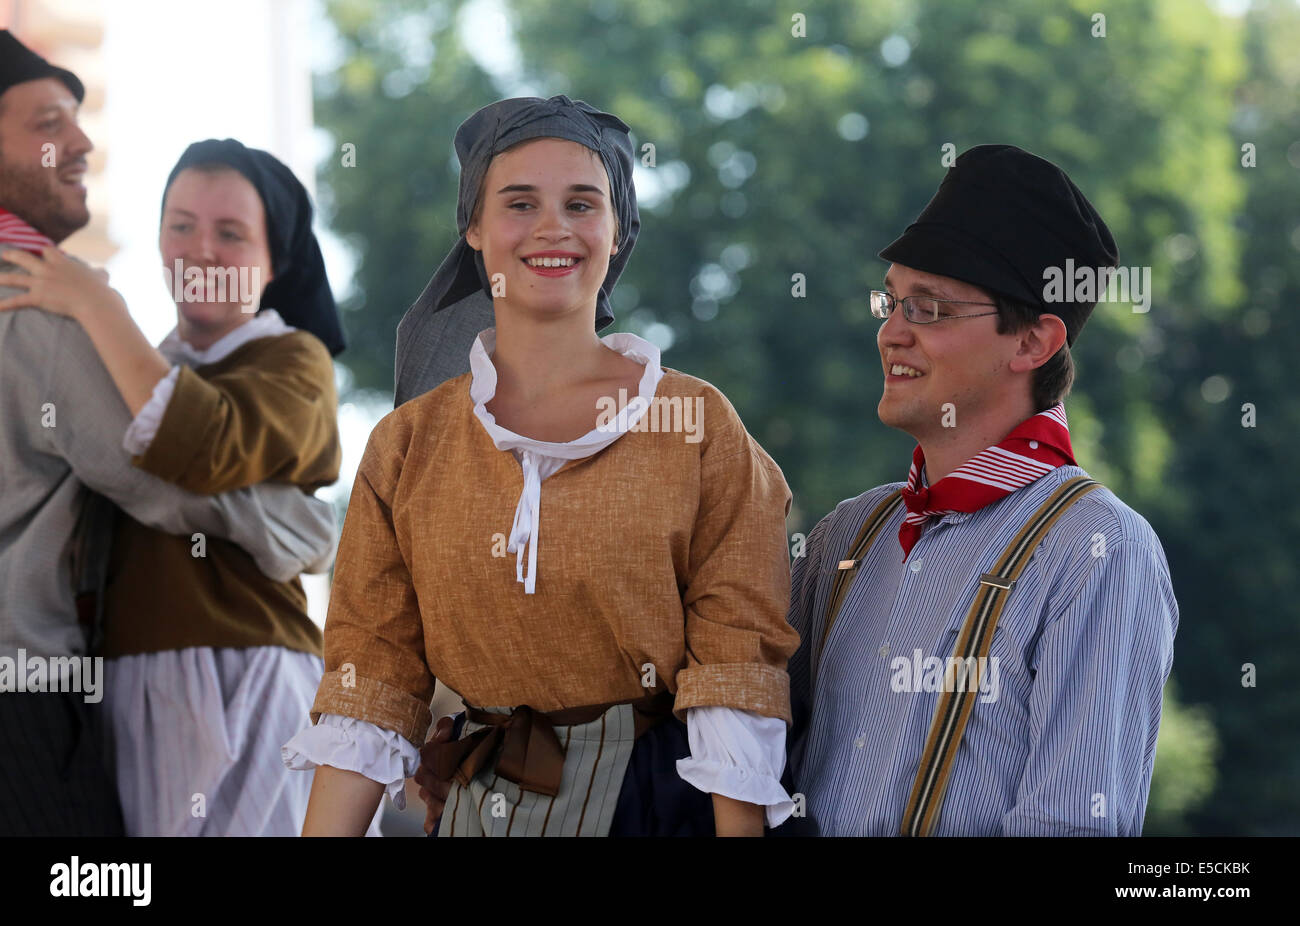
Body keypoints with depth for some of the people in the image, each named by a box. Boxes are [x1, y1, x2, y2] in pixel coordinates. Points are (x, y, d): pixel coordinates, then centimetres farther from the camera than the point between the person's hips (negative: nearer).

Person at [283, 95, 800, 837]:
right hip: (482, 803, 2)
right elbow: (375, 668, 0)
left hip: (657, 801, -2)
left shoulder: (700, 427, -6)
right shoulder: (408, 444, 2)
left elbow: (737, 662, -9)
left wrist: (738, 831, -17)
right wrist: (322, 834, -8)